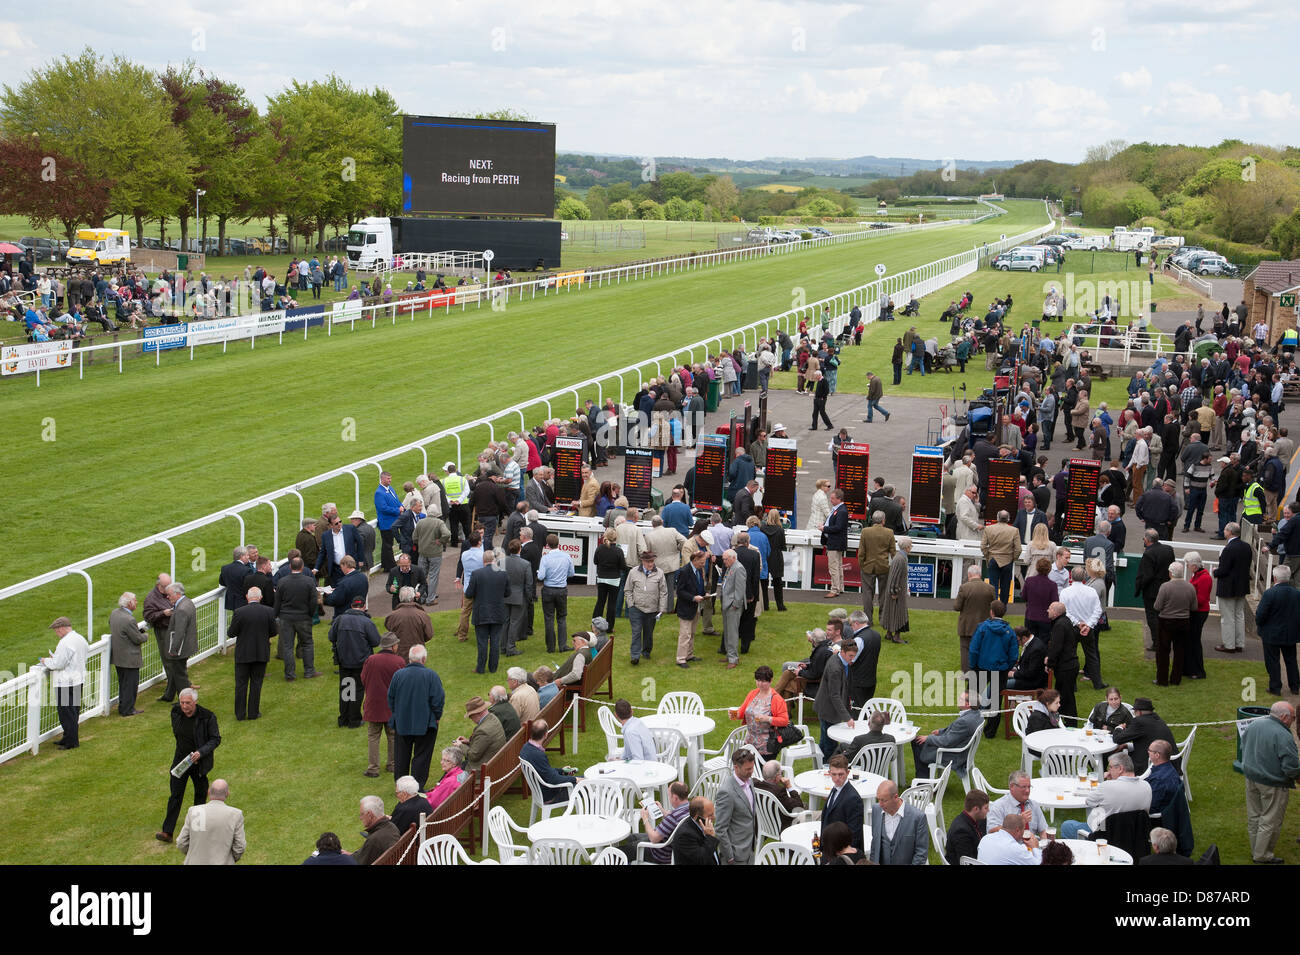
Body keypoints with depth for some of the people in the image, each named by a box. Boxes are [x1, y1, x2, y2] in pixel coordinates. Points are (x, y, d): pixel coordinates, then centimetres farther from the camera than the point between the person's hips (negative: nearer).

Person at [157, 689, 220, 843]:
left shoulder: (207, 717, -19)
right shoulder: (176, 712, -7)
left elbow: (216, 739, -14)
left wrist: (201, 752, -27)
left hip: (199, 762, -2)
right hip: (180, 760, 2)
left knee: (200, 794, 14)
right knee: (175, 795, -3)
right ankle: (167, 832, -4)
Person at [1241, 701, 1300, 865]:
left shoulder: (1253, 725, -1)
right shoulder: (1283, 736, -25)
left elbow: (1243, 747, 13)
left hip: (1251, 778, 7)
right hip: (1273, 785, -7)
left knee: (1254, 817, 19)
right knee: (1270, 821, 8)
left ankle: (1255, 850, 33)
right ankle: (1263, 856, 18)